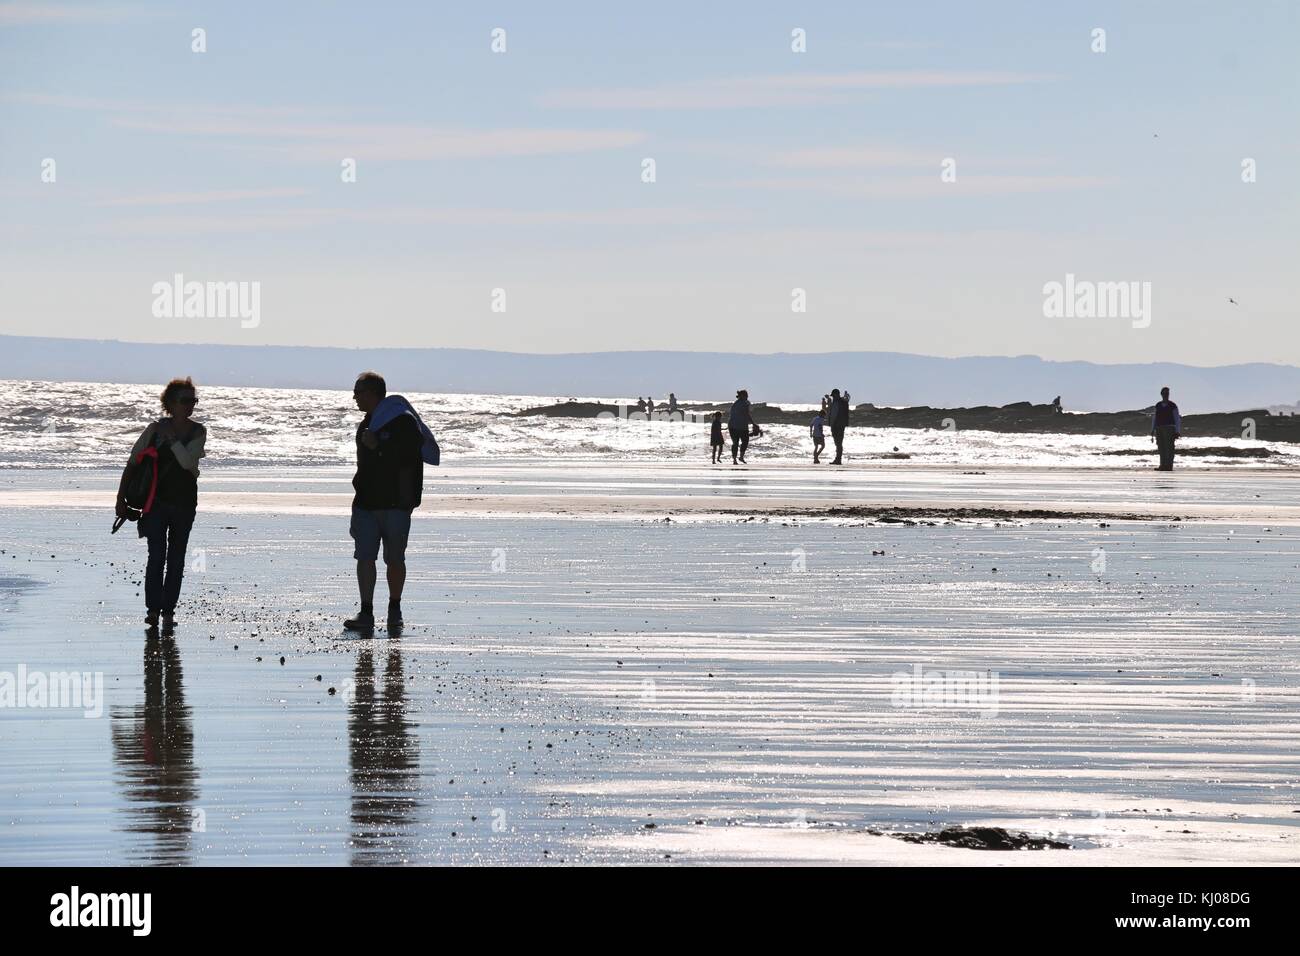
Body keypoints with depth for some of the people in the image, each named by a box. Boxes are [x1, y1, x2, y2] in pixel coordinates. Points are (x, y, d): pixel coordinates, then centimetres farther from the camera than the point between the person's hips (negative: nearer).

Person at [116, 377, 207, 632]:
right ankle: (153, 608, -5)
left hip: (184, 502, 2)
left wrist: (171, 438, -18)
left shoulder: (198, 432, 0)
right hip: (156, 500, -2)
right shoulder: (156, 428, -2)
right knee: (157, 556, -10)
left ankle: (168, 610, 11)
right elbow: (133, 462, 2)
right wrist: (121, 496, -1)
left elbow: (188, 461, -16)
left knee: (176, 559, 5)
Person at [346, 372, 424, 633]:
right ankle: (366, 613, -6)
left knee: (395, 560, 2)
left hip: (396, 503, -6)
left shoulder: (404, 422, -9)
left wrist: (377, 447, -21)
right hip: (366, 501, 6)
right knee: (365, 557, -4)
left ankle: (394, 611, 16)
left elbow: (408, 459, -19)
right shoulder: (366, 424, 16)